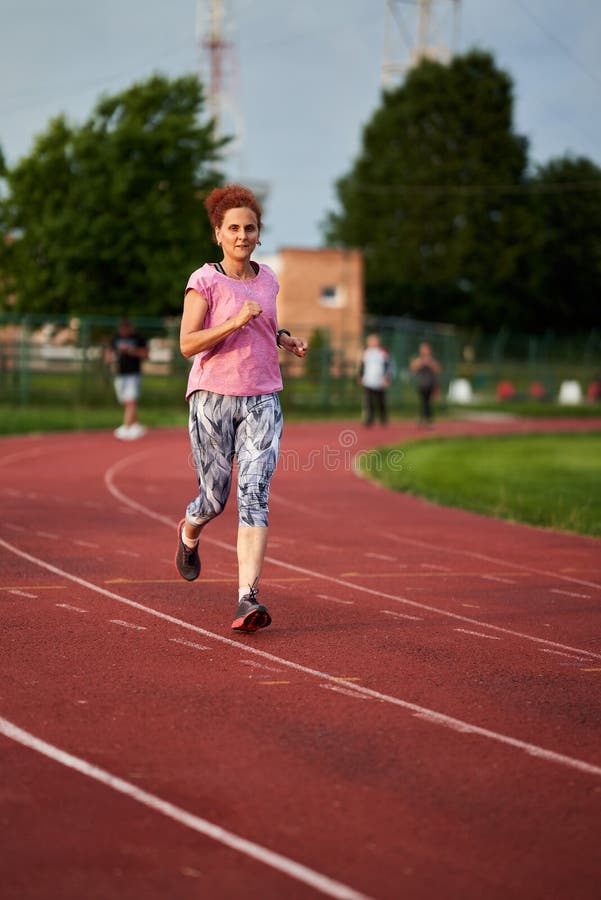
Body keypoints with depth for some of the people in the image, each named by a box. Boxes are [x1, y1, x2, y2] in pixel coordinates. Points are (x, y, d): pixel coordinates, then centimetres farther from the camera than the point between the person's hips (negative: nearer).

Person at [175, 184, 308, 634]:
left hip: (262, 402, 3)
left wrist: (284, 339, 8)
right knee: (215, 497, 6)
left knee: (255, 496, -12)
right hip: (213, 398, -3)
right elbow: (187, 344, -13)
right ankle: (189, 533, 44)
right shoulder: (205, 281, -5)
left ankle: (248, 599, -17)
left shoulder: (267, 279, 10)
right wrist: (235, 322, -24)